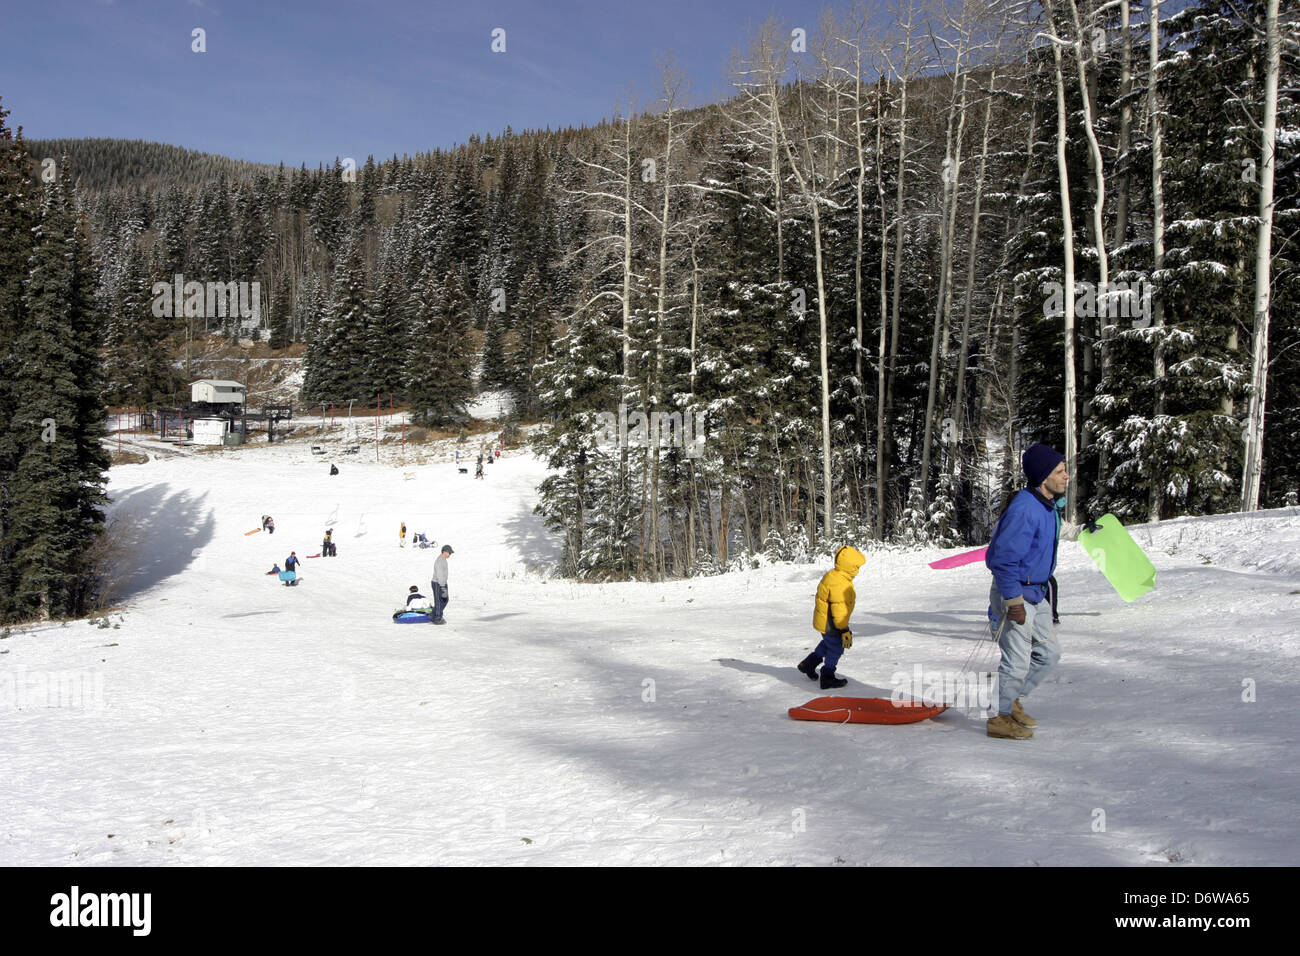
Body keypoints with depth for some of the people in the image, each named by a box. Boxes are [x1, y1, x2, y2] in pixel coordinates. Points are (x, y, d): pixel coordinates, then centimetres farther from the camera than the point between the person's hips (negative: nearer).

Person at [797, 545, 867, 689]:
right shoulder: (839, 584, -30)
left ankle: (808, 664, 40)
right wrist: (844, 631, -23)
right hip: (830, 625, -10)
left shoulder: (832, 575, 3)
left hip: (823, 620, 10)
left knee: (828, 644, 29)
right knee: (835, 649, 7)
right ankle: (828, 679, 20)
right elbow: (839, 610, -29)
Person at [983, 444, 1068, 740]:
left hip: (1035, 594, 10)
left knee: (1048, 652, 16)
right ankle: (1000, 718, 15)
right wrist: (1014, 602, -23)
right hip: (1015, 594, -10)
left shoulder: (1048, 505, 7)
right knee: (1018, 661, -2)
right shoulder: (1024, 509, -24)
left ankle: (1011, 702, 31)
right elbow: (1004, 558, -25)